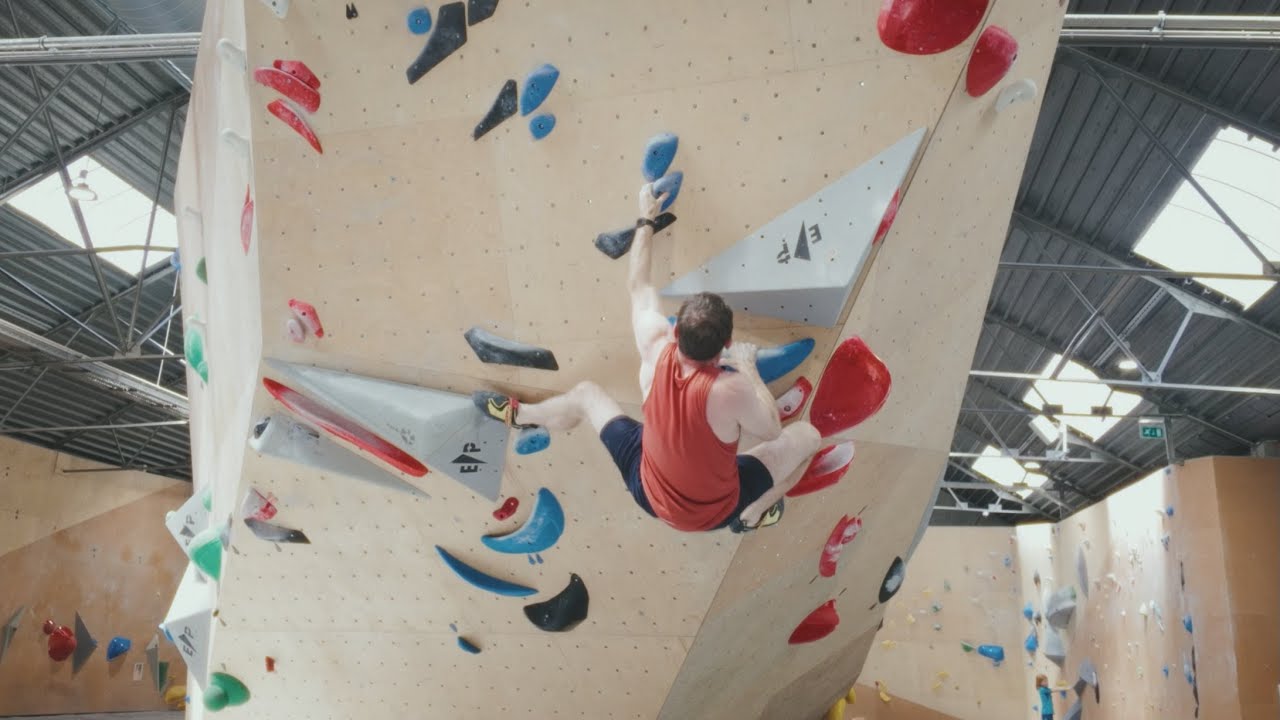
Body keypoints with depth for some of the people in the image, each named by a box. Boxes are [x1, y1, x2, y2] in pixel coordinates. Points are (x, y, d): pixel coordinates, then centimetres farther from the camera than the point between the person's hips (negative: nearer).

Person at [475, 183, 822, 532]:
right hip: (715, 511, -3)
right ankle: (753, 513, 14)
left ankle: (517, 415, 45)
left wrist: (646, 218, 6)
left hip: (649, 494, 3)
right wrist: (749, 367, -5)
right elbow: (772, 431, -14)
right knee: (807, 435, 5)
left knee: (586, 393, 19)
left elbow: (638, 286, -5)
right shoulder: (733, 389, -36)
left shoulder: (656, 348, -24)